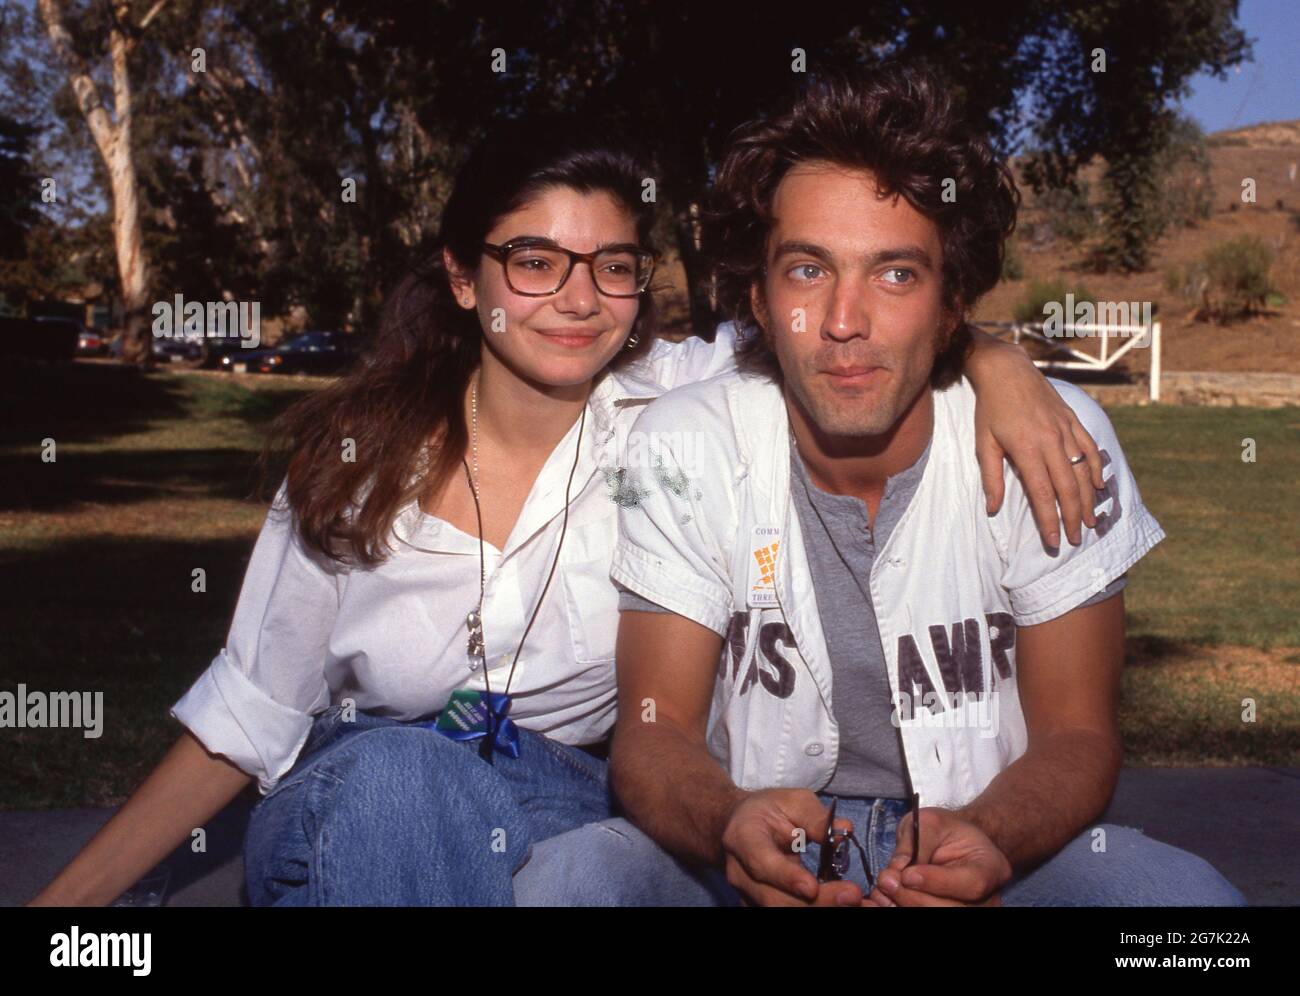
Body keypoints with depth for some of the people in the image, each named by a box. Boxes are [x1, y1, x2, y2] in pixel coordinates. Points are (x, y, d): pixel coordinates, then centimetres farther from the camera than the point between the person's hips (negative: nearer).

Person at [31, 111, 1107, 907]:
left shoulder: (676, 405, -8)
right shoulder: (356, 458, -7)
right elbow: (248, 715, -1)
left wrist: (993, 357, -27)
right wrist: (65, 900, -5)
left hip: (572, 809, 0)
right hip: (350, 818, 0)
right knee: (391, 769, -36)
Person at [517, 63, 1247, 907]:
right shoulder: (686, 444, -9)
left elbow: (1076, 732, -5)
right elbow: (655, 727, -7)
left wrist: (984, 838, -28)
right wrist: (730, 824, -31)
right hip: (755, 834, 0)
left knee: (1186, 892, -26)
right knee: (567, 874, -27)